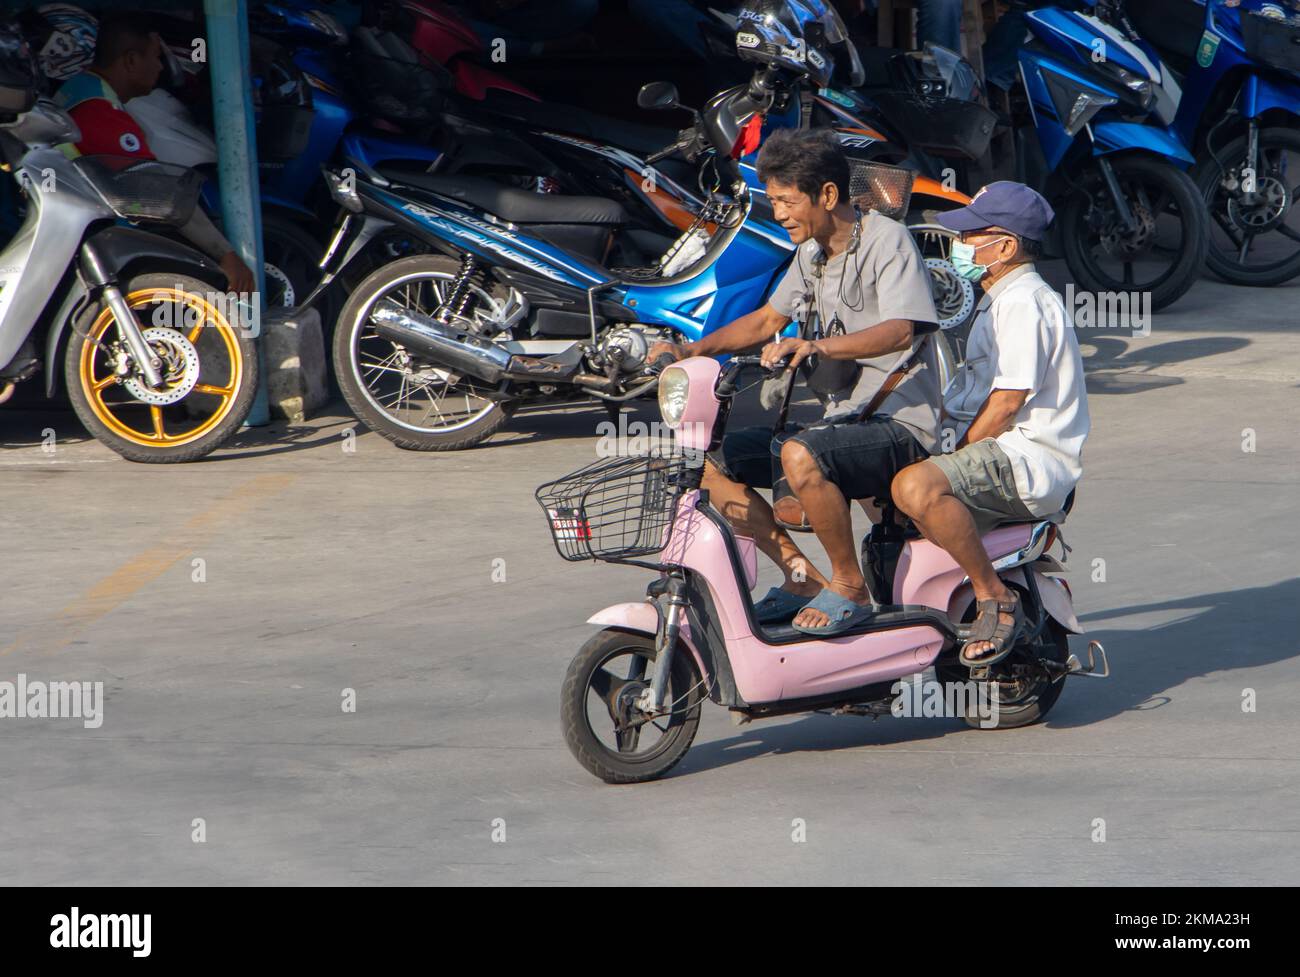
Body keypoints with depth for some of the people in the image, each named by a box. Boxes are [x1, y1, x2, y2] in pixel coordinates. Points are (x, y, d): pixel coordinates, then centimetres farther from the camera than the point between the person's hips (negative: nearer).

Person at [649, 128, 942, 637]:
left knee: (800, 457, -36)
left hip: (901, 424, -9)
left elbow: (899, 330, -28)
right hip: (842, 420, 9)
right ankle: (802, 576, 5)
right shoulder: (812, 254, 14)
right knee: (716, 464, 2)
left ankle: (850, 587, -20)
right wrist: (692, 349, 12)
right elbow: (768, 318, 26)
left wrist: (818, 346, -42)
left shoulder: (887, 240, -12)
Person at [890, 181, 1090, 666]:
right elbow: (970, 396, 26)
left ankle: (996, 600, -26)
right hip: (1001, 450, 11)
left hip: (1033, 461, -11)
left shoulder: (1024, 304, -14)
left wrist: (954, 458, -13)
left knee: (917, 487, -34)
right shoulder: (1002, 300, 21)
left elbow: (1006, 403, -19)